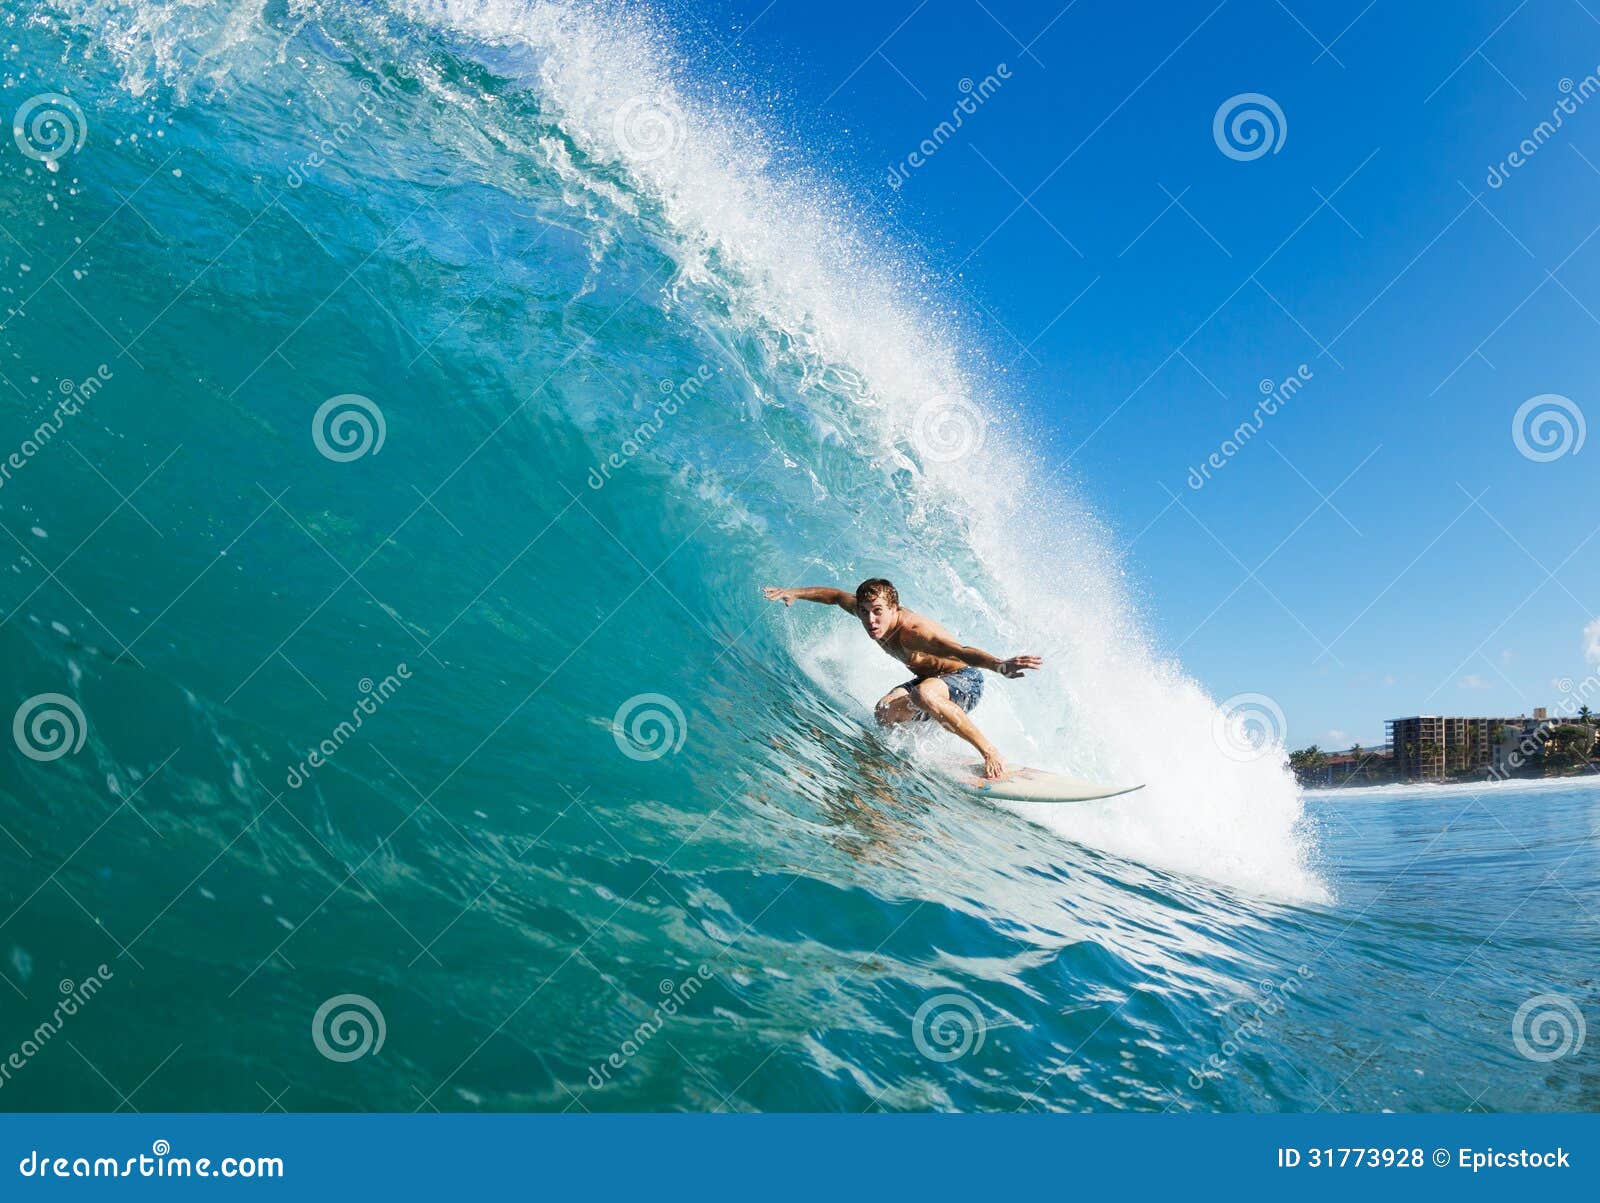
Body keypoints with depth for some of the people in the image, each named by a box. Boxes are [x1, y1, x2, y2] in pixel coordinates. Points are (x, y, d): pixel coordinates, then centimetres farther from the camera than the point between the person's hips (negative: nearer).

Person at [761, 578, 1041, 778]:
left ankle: (990, 752, -28)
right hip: (934, 680, 8)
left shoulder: (913, 631, -35)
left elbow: (961, 652, -51)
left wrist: (1000, 666, -68)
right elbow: (836, 595, 10)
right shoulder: (869, 611, -12)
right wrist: (795, 593, 9)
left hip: (966, 681, -8)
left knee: (924, 695, -40)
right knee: (884, 713, -14)